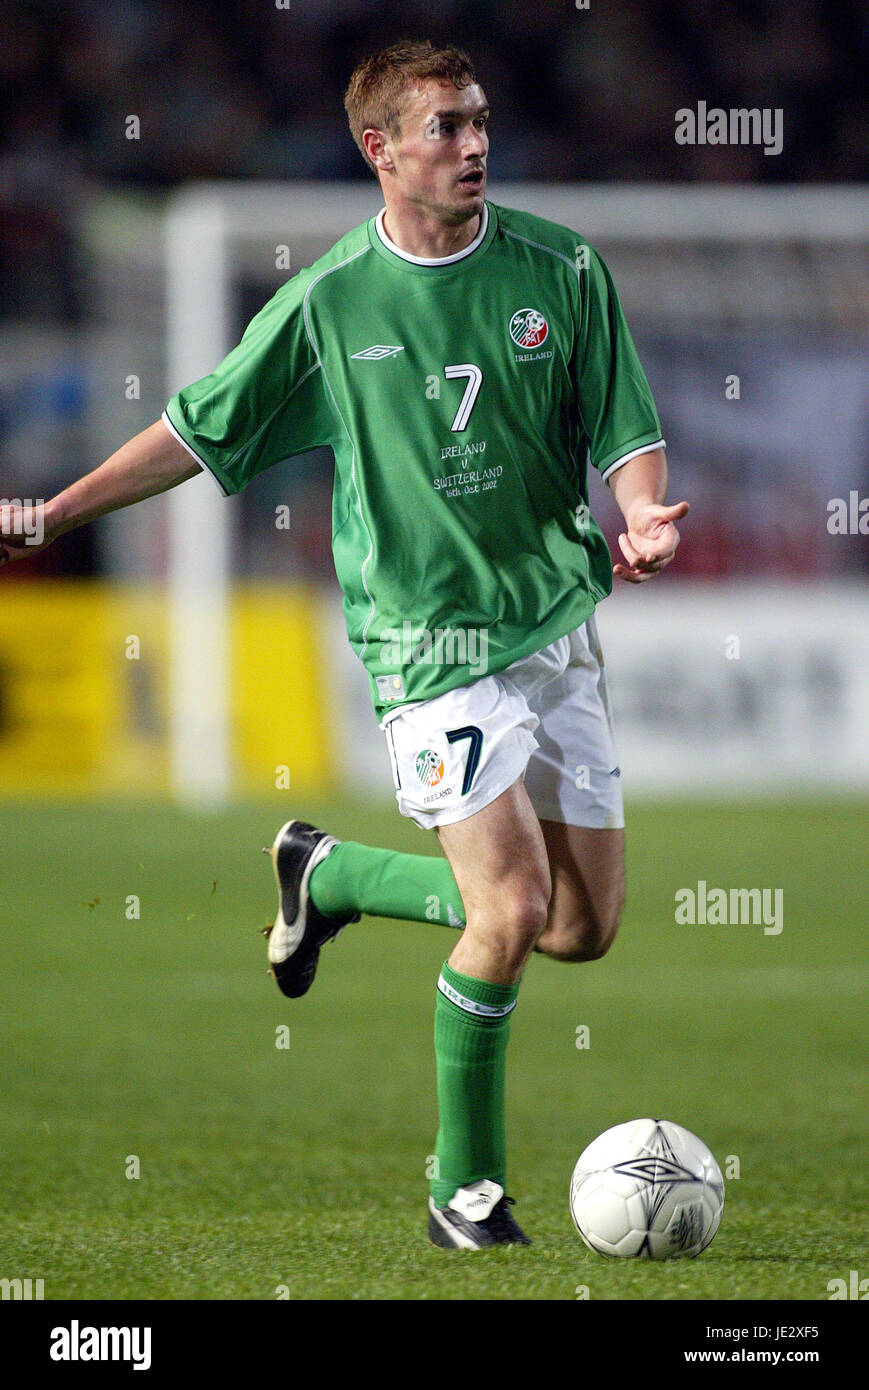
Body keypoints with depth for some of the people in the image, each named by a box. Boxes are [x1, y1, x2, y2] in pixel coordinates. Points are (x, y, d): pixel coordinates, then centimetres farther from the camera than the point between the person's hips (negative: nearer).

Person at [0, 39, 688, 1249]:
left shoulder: (562, 271, 1)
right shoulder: (328, 301, -4)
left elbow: (627, 431, 6)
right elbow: (201, 427, 8)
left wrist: (643, 519, -16)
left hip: (560, 626, 4)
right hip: (428, 639, -4)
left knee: (585, 928, 5)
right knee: (511, 910, -16)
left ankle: (330, 874, 28)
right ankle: (465, 1187, 1)